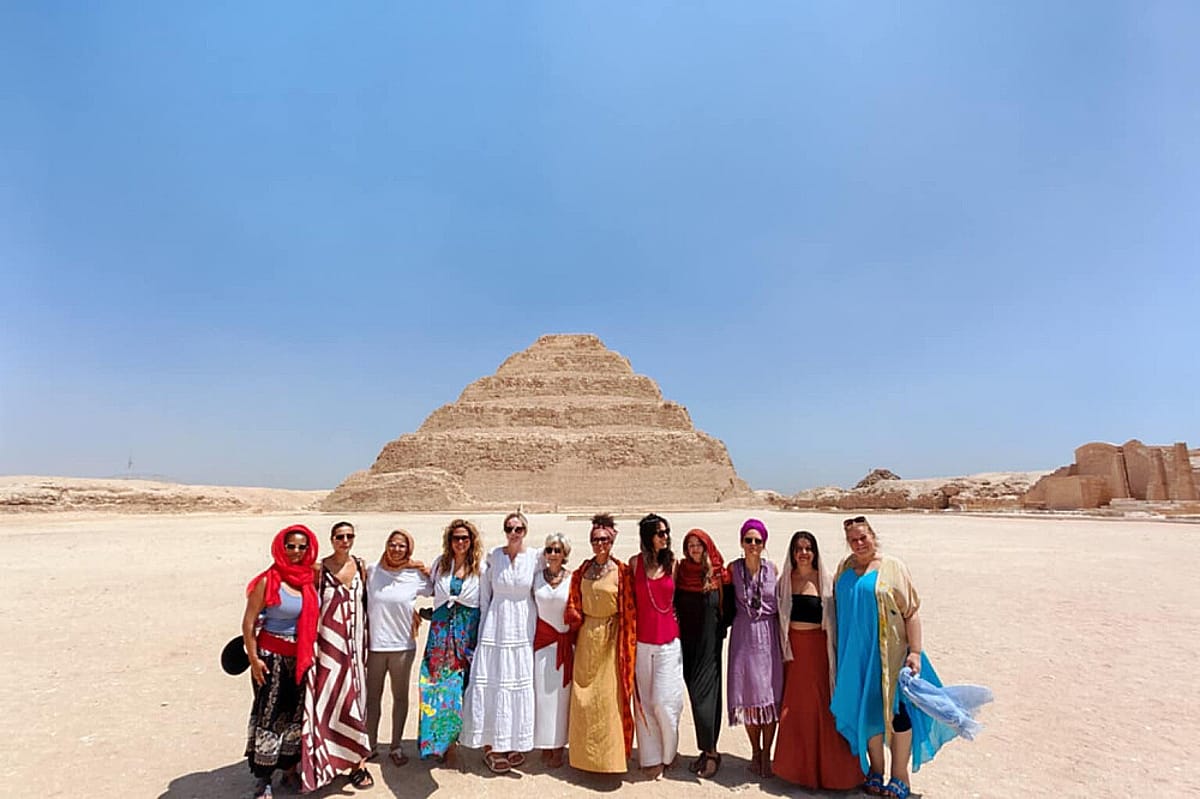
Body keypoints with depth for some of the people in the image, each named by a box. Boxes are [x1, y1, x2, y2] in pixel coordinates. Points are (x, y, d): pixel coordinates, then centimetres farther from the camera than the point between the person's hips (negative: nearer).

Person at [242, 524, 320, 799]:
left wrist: (312, 652, 9)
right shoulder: (268, 581, -15)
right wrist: (253, 658, -14)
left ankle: (289, 769, 32)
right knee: (268, 716, 3)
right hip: (272, 657, -5)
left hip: (301, 658, 5)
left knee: (296, 714, 15)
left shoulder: (309, 579, 0)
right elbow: (249, 621, -12)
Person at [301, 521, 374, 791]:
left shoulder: (361, 566, 5)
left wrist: (366, 642, 11)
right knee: (329, 696, 1)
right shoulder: (319, 568, -5)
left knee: (353, 696, 5)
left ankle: (358, 761, 13)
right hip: (329, 641, -3)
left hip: (354, 642, 3)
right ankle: (326, 759, 18)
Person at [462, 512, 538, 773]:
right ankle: (491, 744, 15)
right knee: (490, 681, 1)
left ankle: (515, 742, 22)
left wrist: (536, 629, 3)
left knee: (519, 683, 5)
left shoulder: (534, 558, -2)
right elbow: (484, 595, 4)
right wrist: (485, 625, 4)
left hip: (522, 628, 1)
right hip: (496, 625, 0)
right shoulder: (493, 556, -2)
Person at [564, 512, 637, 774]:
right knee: (583, 694, 10)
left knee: (609, 694, 2)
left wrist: (627, 643, -7)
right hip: (587, 637, 4)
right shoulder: (582, 571, 3)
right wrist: (577, 623, -1)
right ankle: (585, 753, 26)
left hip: (611, 638, -3)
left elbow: (629, 611, -6)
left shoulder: (621, 572, -8)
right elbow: (573, 607, 9)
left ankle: (610, 755, 18)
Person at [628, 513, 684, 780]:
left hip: (669, 640, 0)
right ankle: (651, 758, 25)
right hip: (642, 640, 0)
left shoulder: (673, 563, 1)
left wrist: (680, 631, 10)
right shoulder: (635, 563, -1)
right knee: (644, 701, 8)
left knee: (664, 701, -3)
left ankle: (668, 752, 23)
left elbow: (677, 599, 11)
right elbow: (630, 601, 6)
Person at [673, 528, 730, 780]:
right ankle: (707, 750, 19)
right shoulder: (681, 572, 2)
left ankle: (710, 751, 8)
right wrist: (674, 621, -2)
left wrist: (720, 626, -7)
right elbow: (674, 604, 10)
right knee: (695, 691, 8)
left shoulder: (719, 575, -5)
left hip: (709, 642, -3)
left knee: (703, 692, -5)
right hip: (687, 641, 3)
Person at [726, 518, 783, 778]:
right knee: (749, 696, 6)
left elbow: (781, 603, 7)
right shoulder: (733, 568, -2)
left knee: (771, 696, 3)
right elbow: (729, 603, 7)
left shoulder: (773, 568, 0)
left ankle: (766, 753, 20)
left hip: (769, 636, 0)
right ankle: (755, 751, 26)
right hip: (744, 637, 0)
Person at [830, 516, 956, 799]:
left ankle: (900, 776, 21)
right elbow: (838, 606, 14)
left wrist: (915, 651, -15)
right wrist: (839, 650, 12)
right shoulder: (845, 568, 6)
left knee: (896, 709, 5)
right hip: (856, 654, 4)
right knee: (865, 710, 11)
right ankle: (875, 769, 28)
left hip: (889, 653, -4)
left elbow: (912, 611, -8)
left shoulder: (892, 567, -7)